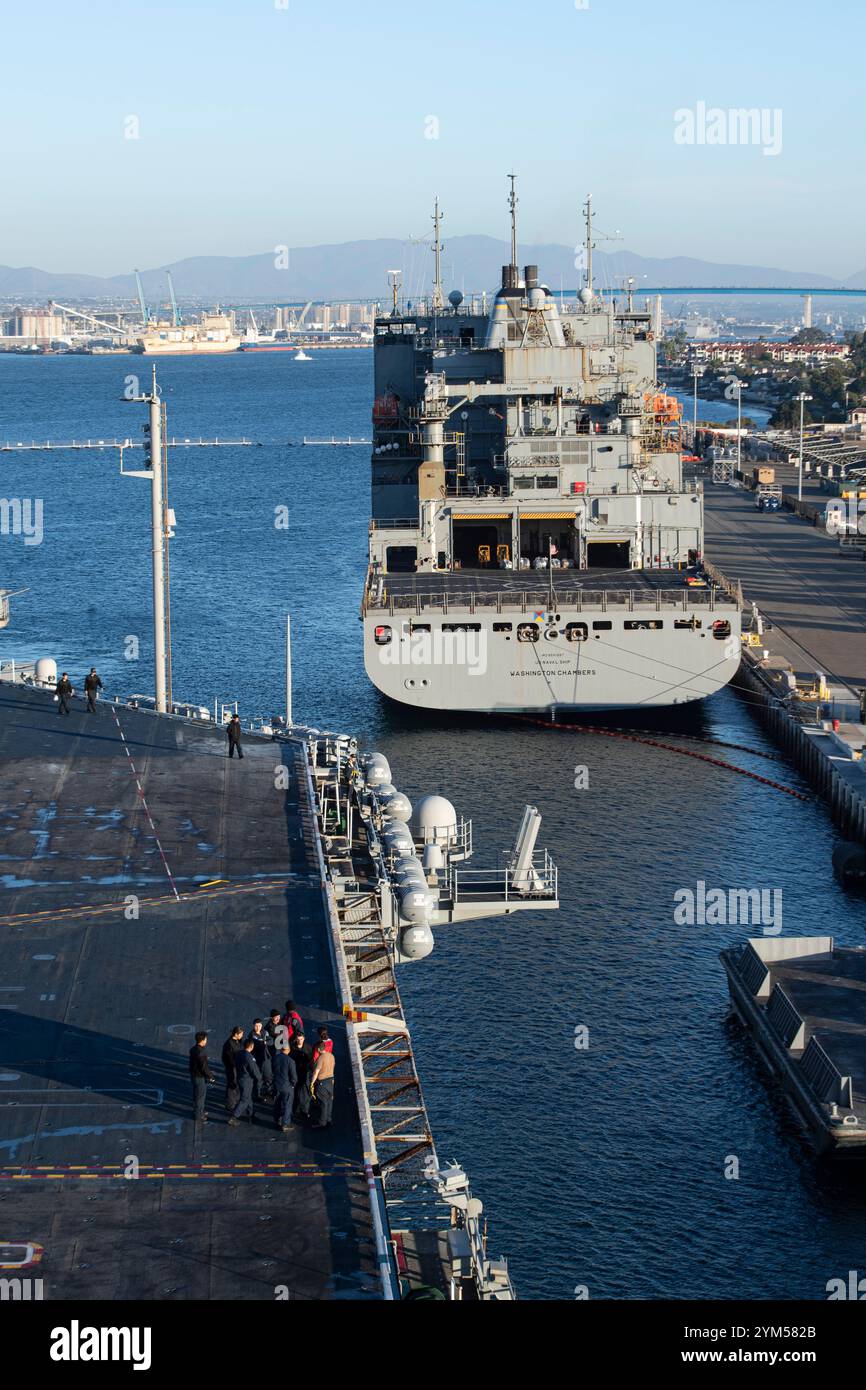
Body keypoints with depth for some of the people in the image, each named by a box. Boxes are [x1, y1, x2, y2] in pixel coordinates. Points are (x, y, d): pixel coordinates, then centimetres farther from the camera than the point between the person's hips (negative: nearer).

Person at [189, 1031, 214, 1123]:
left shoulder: (193, 1049, 0)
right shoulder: (201, 1053, -29)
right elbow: (204, 1067, -26)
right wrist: (211, 1077, -13)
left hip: (193, 1074, 9)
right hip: (200, 1077, -9)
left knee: (196, 1094, 24)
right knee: (200, 1095, 5)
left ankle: (196, 1110, 40)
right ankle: (199, 1115, 16)